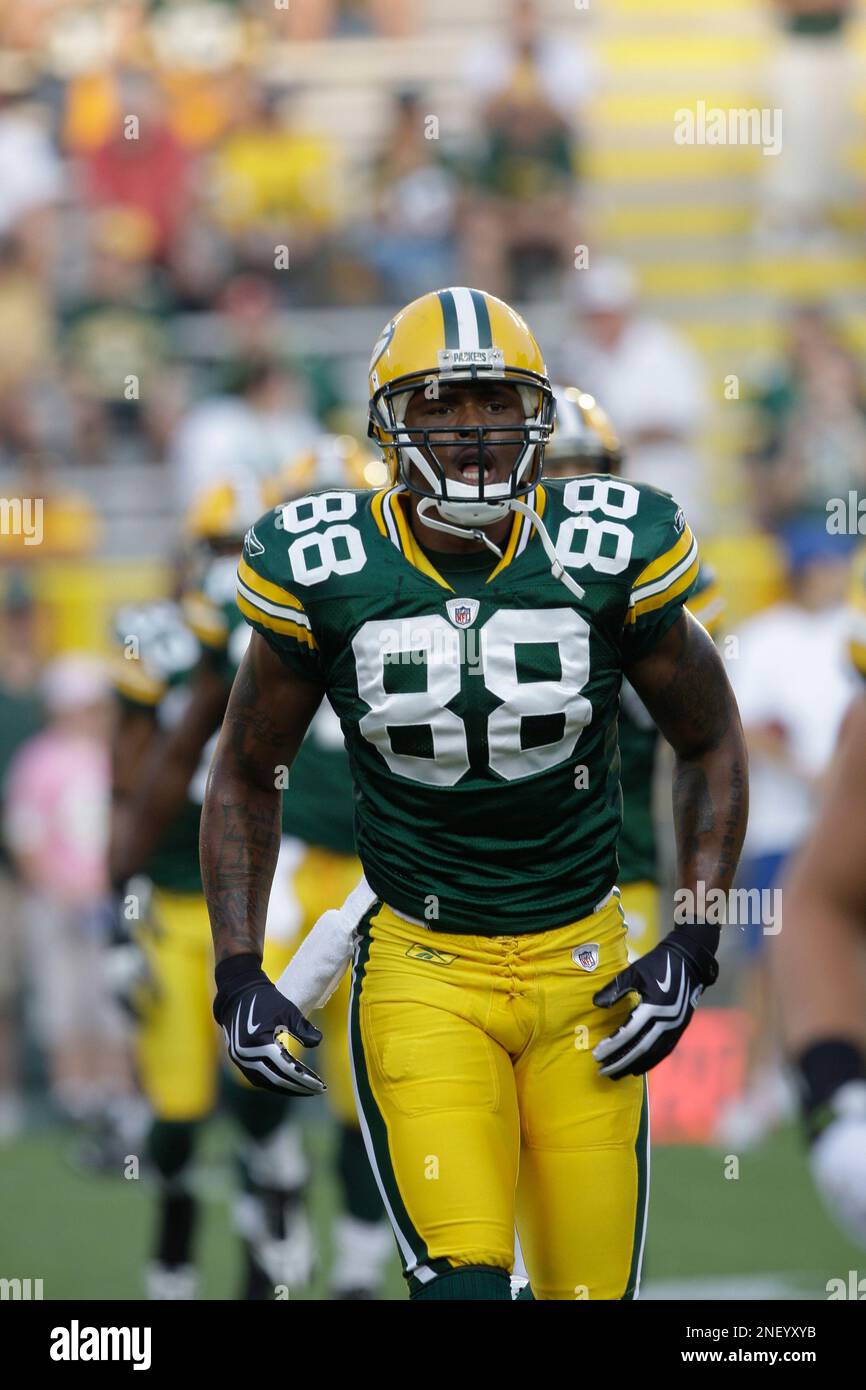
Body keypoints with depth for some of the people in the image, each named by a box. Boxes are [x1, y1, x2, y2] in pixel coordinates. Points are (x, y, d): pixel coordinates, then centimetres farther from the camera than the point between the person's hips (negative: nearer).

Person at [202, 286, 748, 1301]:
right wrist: (238, 977, 0)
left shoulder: (611, 555, -6)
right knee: (463, 1282, -21)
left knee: (588, 1290, 3)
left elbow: (710, 744, 9)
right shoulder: (327, 572, -6)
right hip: (421, 975, -1)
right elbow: (246, 774, 9)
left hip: (584, 973, 1)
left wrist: (692, 948, -1)